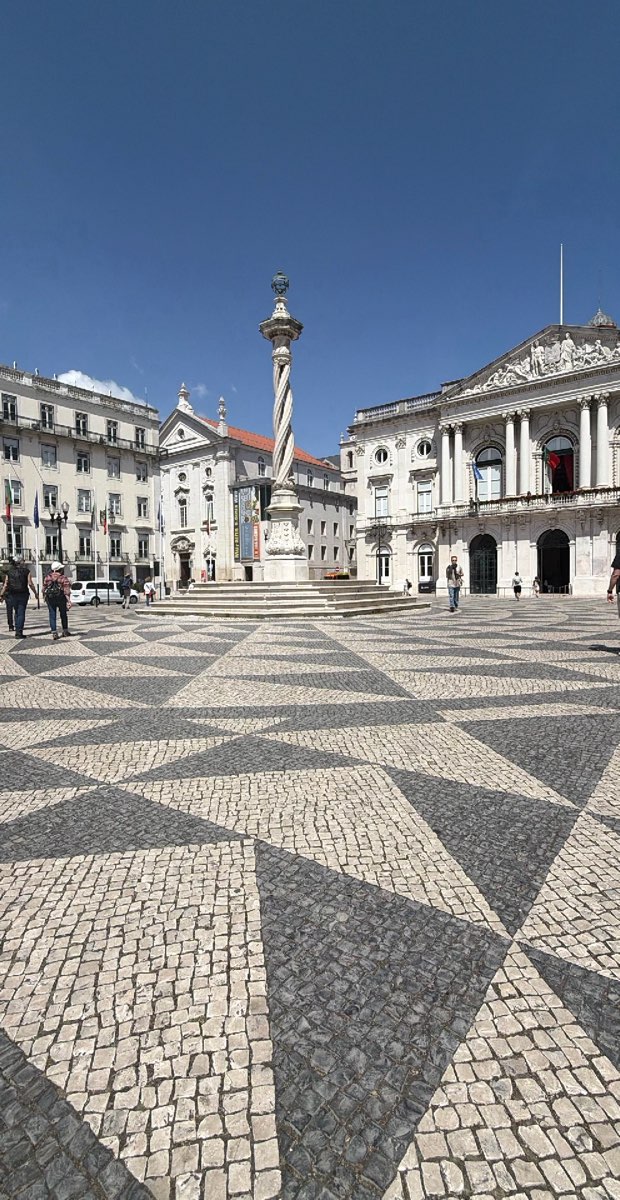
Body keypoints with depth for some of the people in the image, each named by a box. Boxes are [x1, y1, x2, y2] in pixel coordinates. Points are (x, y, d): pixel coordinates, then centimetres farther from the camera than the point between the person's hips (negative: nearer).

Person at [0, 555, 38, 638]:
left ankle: (18, 631, 16)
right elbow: (30, 583, -7)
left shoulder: (9, 572, 5)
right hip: (23, 594, -3)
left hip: (12, 595, 3)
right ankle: (19, 632, -3)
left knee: (16, 612, 15)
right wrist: (35, 593, 2)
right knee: (21, 613, 0)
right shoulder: (26, 571, -4)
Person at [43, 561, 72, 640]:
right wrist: (69, 601, -16)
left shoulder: (47, 577, 3)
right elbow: (66, 590, -13)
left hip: (50, 598, 2)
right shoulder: (63, 578, -7)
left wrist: (44, 598, 20)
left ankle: (54, 633, -3)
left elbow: (44, 588, 7)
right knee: (63, 615, 13)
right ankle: (65, 631, 21)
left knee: (52, 616, 4)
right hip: (61, 598, -2)